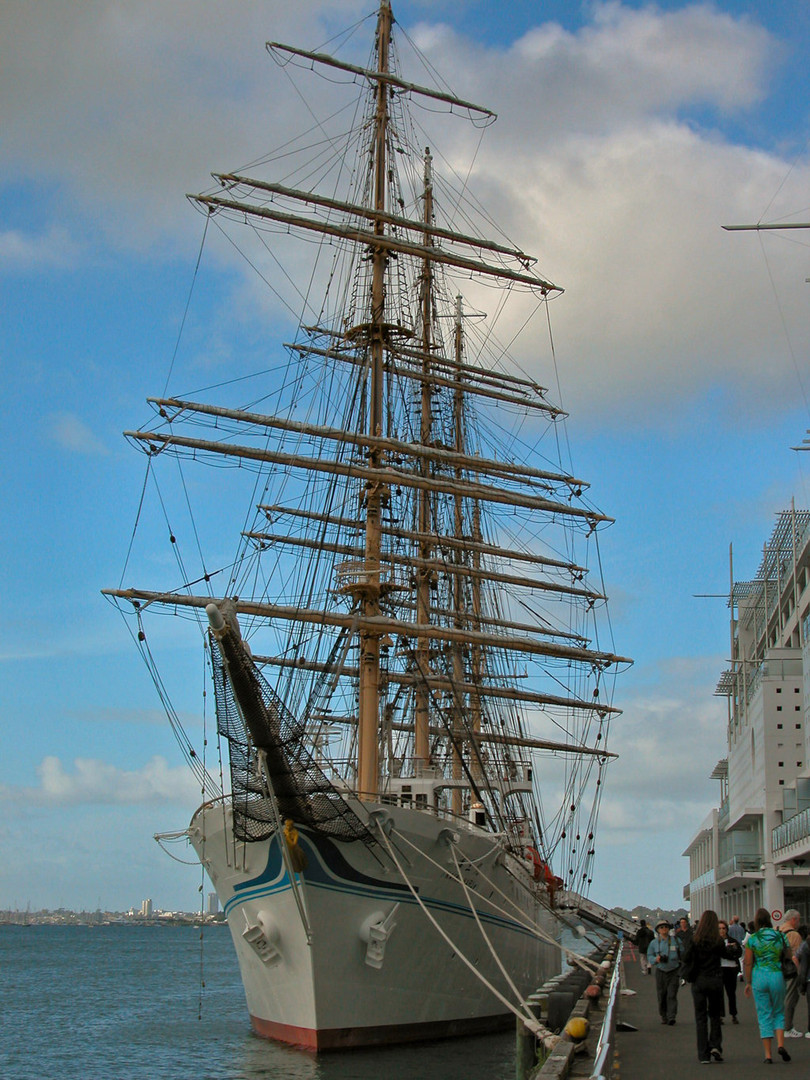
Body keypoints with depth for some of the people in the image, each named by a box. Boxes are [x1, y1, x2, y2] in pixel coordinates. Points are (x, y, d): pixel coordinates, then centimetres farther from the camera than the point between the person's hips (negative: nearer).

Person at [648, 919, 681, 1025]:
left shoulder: (676, 941, 2)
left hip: (674, 971, -2)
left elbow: (683, 954, 8)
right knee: (661, 995, 4)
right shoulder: (654, 943, 5)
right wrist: (656, 959, -11)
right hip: (661, 971, 2)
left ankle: (671, 1017, -11)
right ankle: (663, 1016, 18)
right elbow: (649, 955, 10)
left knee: (672, 995, -9)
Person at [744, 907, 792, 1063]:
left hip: (759, 976, -1)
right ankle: (780, 1044, -5)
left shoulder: (752, 939, -3)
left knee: (764, 1015, 5)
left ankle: (768, 1054, 2)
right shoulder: (779, 937, 2)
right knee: (779, 1012, 16)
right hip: (777, 975, 1)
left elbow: (747, 963, -4)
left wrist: (748, 983, 6)